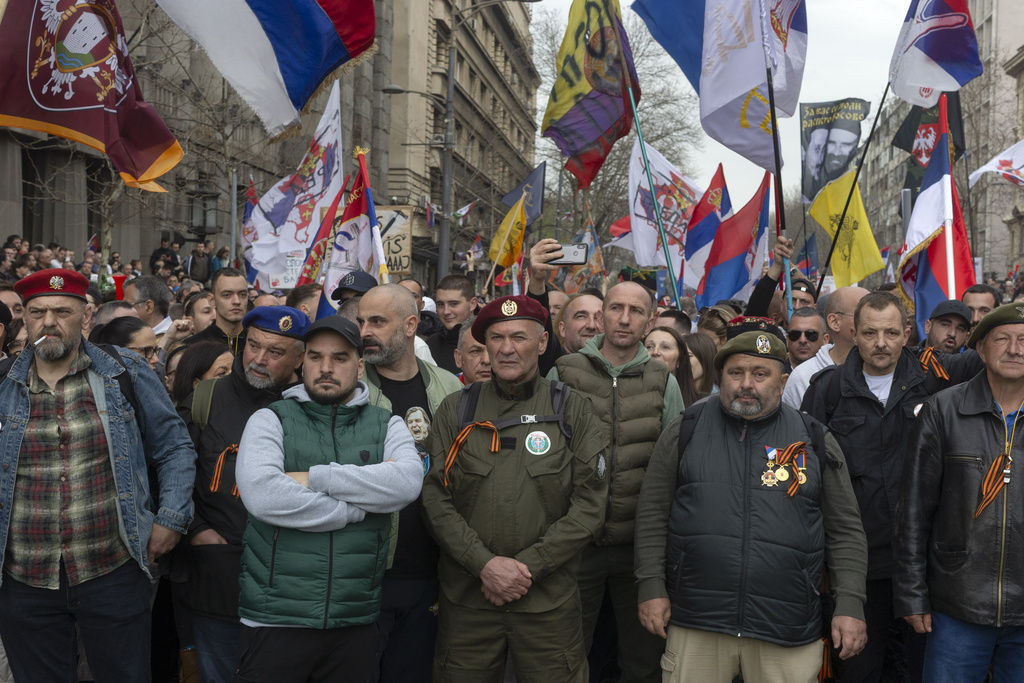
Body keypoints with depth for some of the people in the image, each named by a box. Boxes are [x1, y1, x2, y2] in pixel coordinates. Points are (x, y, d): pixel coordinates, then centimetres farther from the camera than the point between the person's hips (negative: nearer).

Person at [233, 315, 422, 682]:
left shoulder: (387, 425, 7)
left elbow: (408, 482, -14)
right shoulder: (271, 419, 1)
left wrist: (315, 478, -16)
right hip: (275, 620, -2)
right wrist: (359, 508, -11)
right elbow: (262, 494, -17)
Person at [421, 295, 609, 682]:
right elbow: (435, 499, 0)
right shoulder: (455, 411, 5)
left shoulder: (572, 410, 2)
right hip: (466, 599, 1)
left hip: (548, 602, -1)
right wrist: (485, 563, -12)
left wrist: (528, 566, -10)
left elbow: (589, 507, -3)